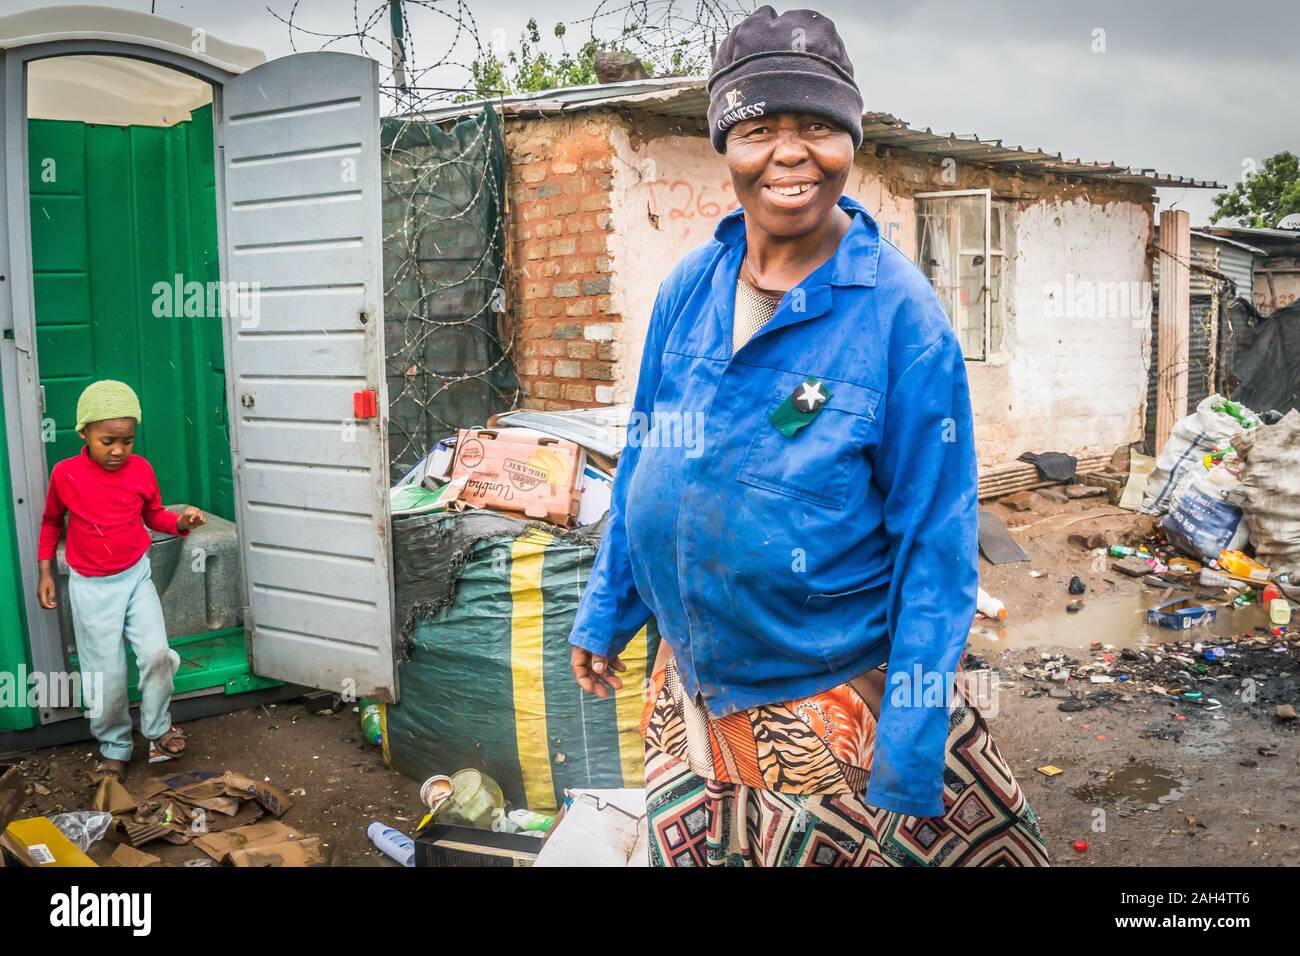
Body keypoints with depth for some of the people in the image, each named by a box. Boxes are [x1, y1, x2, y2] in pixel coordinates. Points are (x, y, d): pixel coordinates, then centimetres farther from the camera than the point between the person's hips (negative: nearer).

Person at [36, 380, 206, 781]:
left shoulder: (141, 469, -7)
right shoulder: (65, 474, -11)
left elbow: (154, 516, 9)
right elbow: (51, 522, 8)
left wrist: (181, 521, -11)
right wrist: (45, 572, 6)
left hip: (136, 577, 1)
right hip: (91, 587, -1)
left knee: (157, 654, -13)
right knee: (106, 675, 3)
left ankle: (158, 729, 11)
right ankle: (114, 748, 24)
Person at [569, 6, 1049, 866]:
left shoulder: (900, 312, -16)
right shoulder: (689, 286, -2)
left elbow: (936, 543, -15)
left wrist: (909, 756, -17)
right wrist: (606, 611, 12)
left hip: (832, 696, -5)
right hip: (691, 689, 5)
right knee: (690, 851, 22)